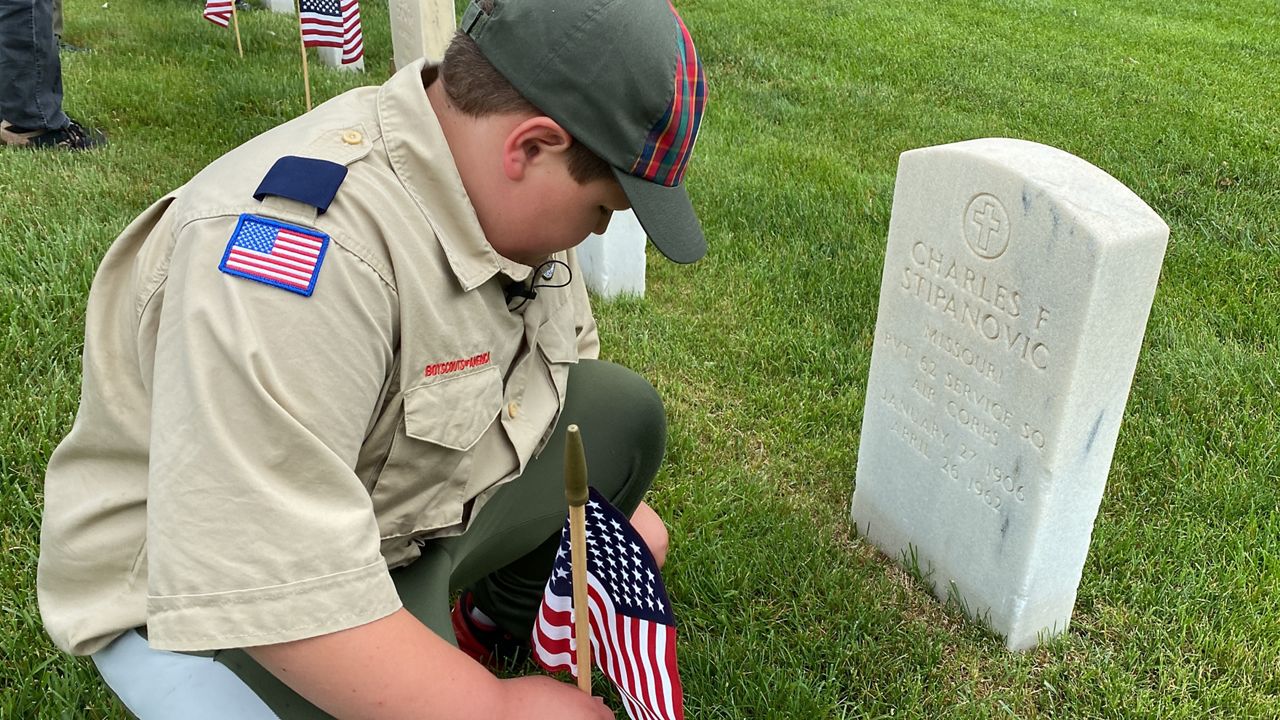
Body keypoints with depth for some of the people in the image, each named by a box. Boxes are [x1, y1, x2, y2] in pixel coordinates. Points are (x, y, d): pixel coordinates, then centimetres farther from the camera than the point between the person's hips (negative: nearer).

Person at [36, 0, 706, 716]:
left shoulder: (507, 187, -8)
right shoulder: (301, 245, -36)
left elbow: (566, 358, 10)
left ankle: (505, 620, 22)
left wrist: (613, 498, 15)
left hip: (405, 508, 8)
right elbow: (265, 586, -37)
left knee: (624, 412, 2)